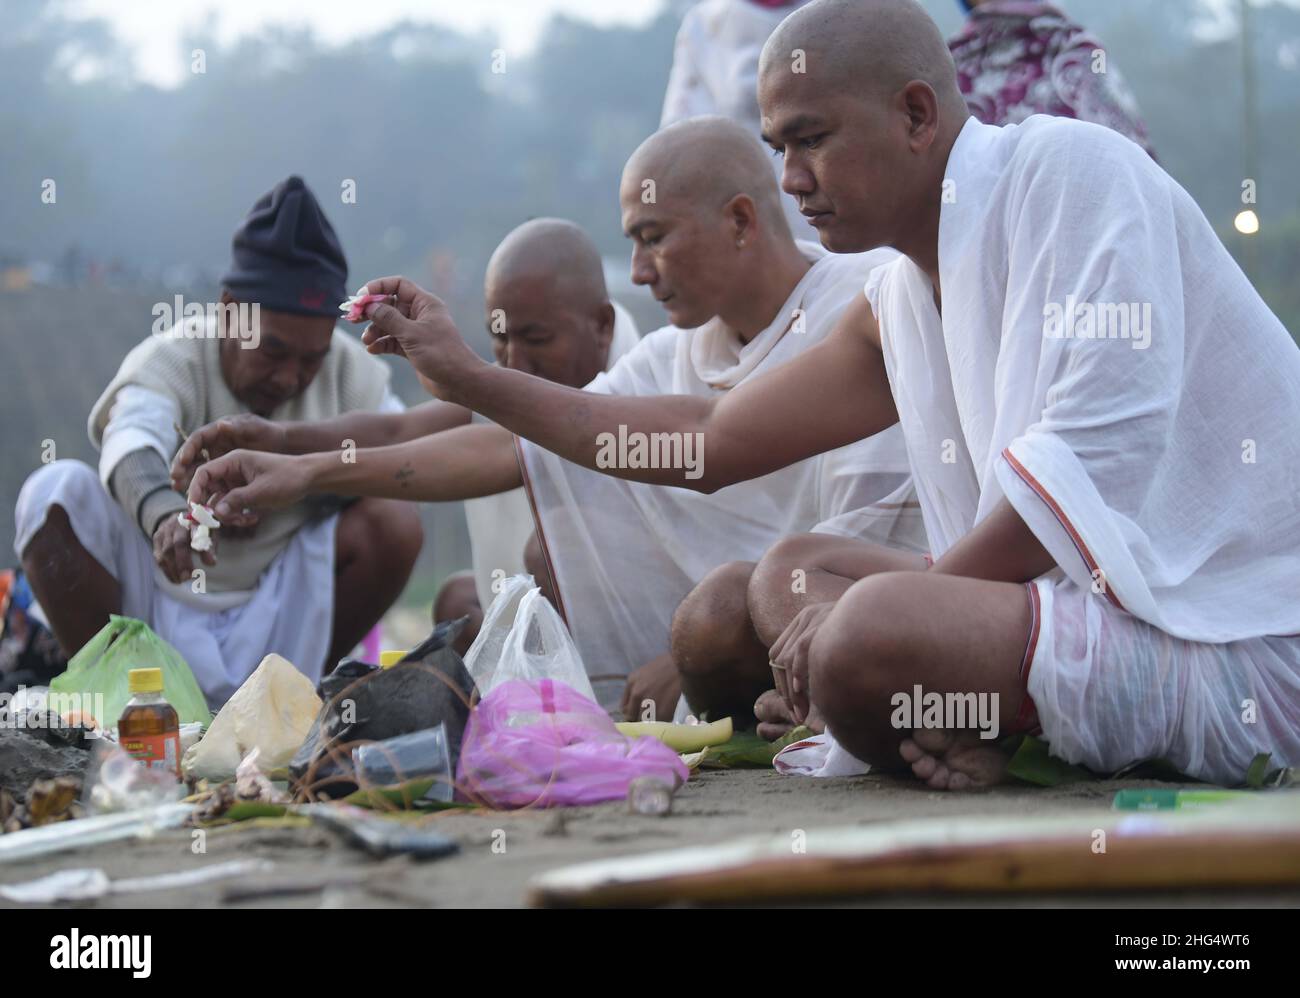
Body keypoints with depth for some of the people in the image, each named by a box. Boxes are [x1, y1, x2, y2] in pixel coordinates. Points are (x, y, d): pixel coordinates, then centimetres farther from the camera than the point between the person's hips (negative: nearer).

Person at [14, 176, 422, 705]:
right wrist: (164, 516, -59)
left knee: (393, 523, -20)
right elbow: (131, 448, -36)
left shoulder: (347, 368, -2)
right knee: (57, 492, -25)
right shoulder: (170, 359, -14)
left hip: (270, 630, 2)